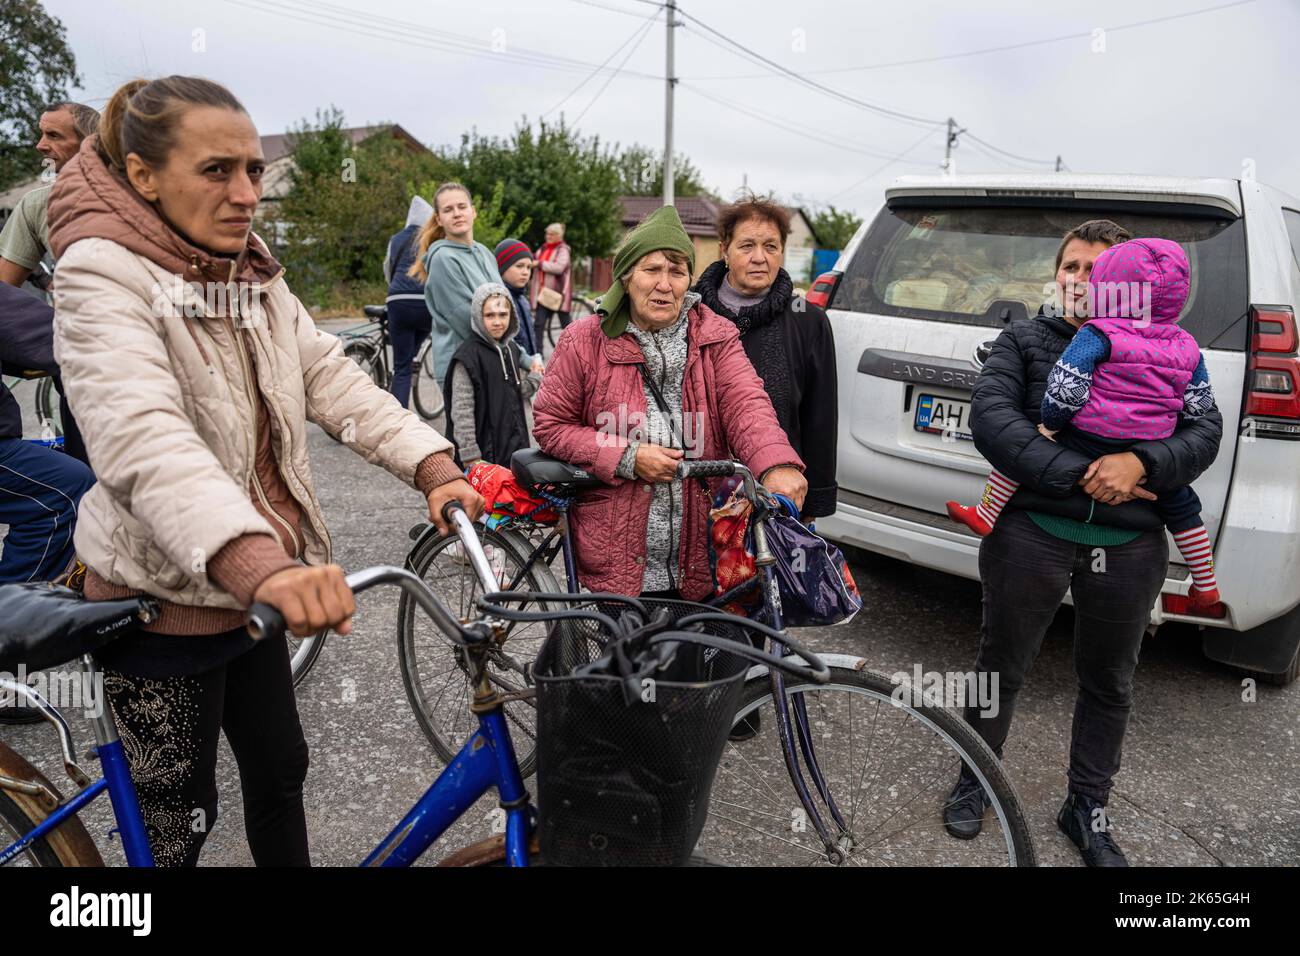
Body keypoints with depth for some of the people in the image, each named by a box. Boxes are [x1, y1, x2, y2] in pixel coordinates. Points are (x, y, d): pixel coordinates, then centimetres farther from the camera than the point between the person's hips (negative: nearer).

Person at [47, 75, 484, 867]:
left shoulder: (254, 275, 6)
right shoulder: (102, 274, -19)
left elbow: (331, 376, -3)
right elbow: (143, 436, -36)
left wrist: (433, 464, -17)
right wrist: (257, 561, -52)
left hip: (257, 587, 7)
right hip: (165, 599, -6)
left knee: (281, 769, 20)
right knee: (181, 817, 10)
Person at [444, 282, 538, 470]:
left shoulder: (509, 350, 10)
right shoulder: (468, 356, -14)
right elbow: (461, 411, -17)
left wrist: (535, 376, 5)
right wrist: (471, 457, -19)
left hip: (513, 446, 7)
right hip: (484, 452, -7)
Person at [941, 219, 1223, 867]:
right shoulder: (1024, 340, 3)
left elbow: (1205, 430, -1)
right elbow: (991, 418, -12)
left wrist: (1141, 463, -22)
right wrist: (1079, 474, -20)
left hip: (1129, 546, 3)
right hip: (1031, 533, -2)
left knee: (1109, 685, 16)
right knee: (1002, 666, 12)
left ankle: (1087, 808, 36)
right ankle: (975, 779, 35)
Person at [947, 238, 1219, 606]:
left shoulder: (1097, 335, -8)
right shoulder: (1186, 347, 8)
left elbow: (1065, 389, -17)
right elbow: (1201, 403, 12)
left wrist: (1051, 424, -3)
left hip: (1088, 443, -5)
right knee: (1181, 506, 27)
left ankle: (985, 516, 15)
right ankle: (1206, 587, 38)